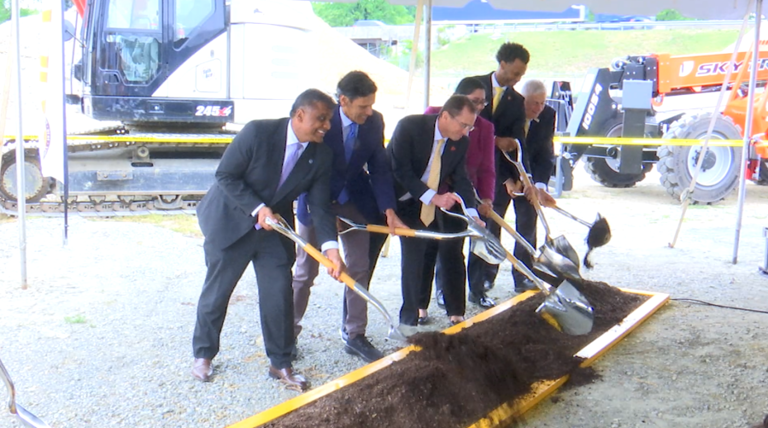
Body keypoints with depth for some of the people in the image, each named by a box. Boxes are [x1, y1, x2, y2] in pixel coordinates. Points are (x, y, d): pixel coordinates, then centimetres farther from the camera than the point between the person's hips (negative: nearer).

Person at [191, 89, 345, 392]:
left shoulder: (321, 155, -11)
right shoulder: (258, 132, -24)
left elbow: (320, 204, -12)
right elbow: (225, 175, -18)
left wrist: (330, 247, -25)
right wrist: (257, 208, -27)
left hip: (275, 227, 4)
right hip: (231, 220, -3)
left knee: (280, 293, 0)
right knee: (217, 290, 8)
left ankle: (280, 363, 16)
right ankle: (203, 354, 29)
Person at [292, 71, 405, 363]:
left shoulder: (374, 122, -10)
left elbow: (379, 168, -5)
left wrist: (389, 210, -15)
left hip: (355, 202, 4)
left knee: (360, 268, 4)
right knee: (305, 271, 5)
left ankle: (354, 335, 16)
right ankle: (289, 333, 21)